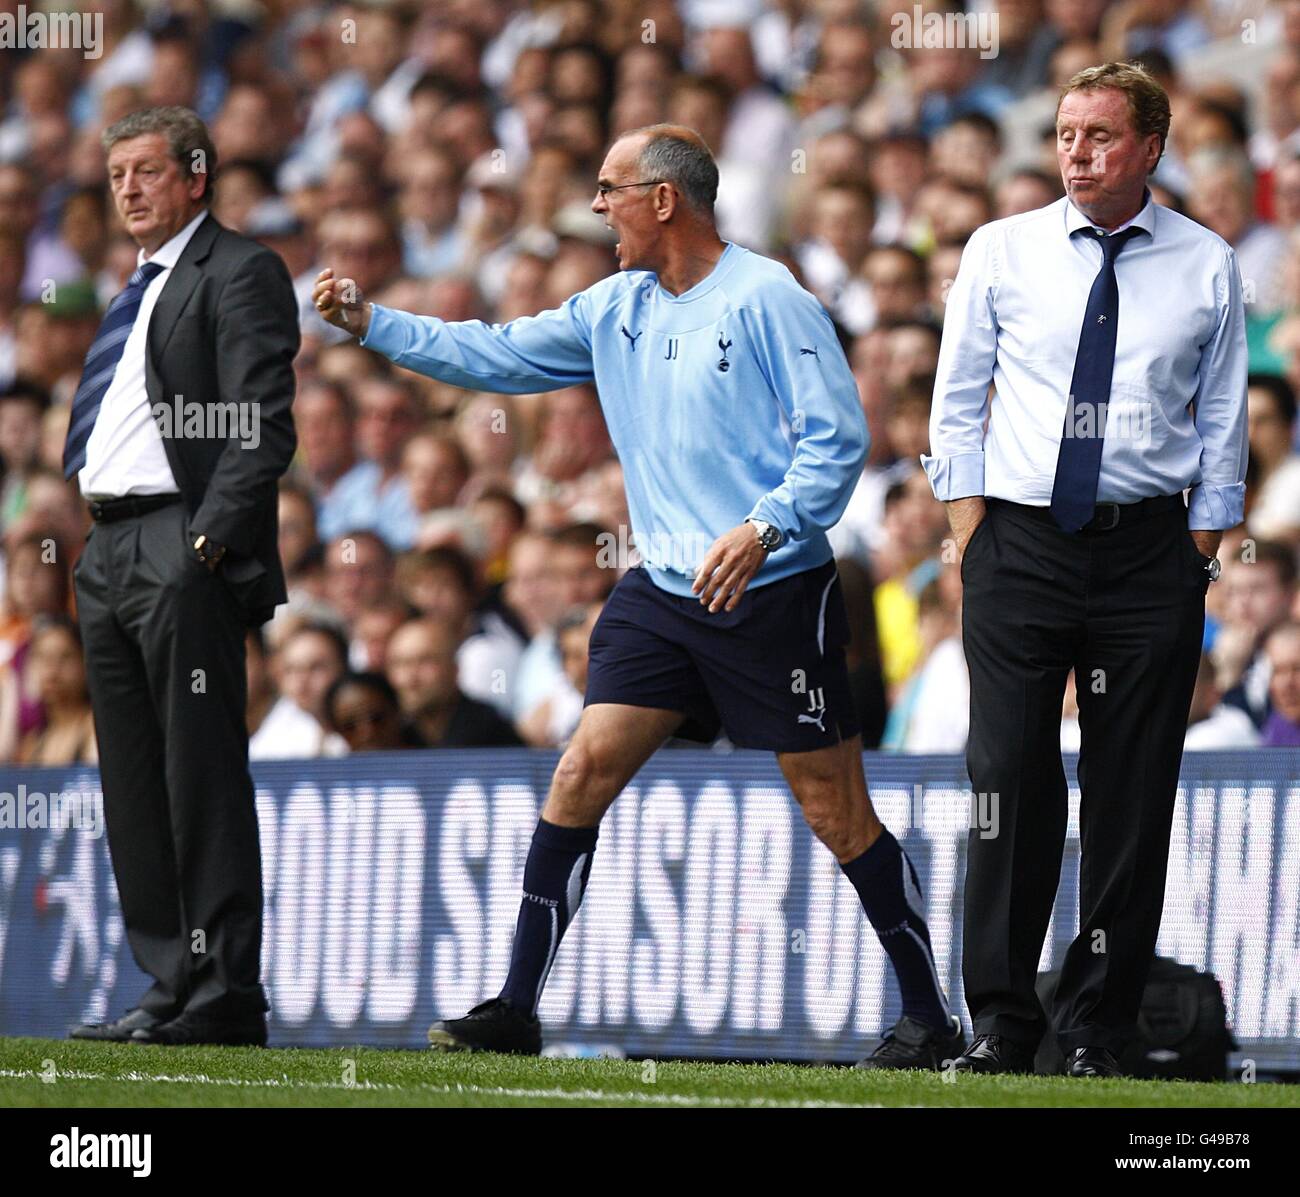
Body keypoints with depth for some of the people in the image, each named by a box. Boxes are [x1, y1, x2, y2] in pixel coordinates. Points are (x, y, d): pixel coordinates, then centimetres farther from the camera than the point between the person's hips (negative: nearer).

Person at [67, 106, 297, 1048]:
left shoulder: (239, 274, -5)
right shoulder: (138, 291, 23)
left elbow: (262, 429, -14)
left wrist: (209, 540, -21)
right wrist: (101, 538, 14)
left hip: (184, 554, -10)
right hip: (110, 547, 10)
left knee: (202, 778, -9)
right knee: (133, 787, 9)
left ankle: (224, 996, -8)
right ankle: (173, 984, 13)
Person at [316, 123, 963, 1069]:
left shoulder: (768, 300, -10)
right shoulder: (615, 310, 11)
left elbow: (839, 436, -14)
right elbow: (500, 356, 19)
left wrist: (764, 529, -24)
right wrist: (372, 324, 15)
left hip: (774, 595, -6)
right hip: (662, 593, 6)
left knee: (837, 811, -4)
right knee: (582, 776, -3)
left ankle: (929, 1018, 6)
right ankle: (516, 1009, 1)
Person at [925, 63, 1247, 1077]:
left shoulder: (1207, 266, 4)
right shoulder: (1001, 253, 5)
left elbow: (1223, 421, 8)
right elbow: (958, 401, 9)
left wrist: (1198, 556, 1)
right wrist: (972, 533, 1)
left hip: (1149, 548, 0)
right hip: (1018, 546, 0)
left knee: (1134, 797, 1)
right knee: (1009, 778, -4)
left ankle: (1099, 1028, 8)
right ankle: (1002, 1021, 4)